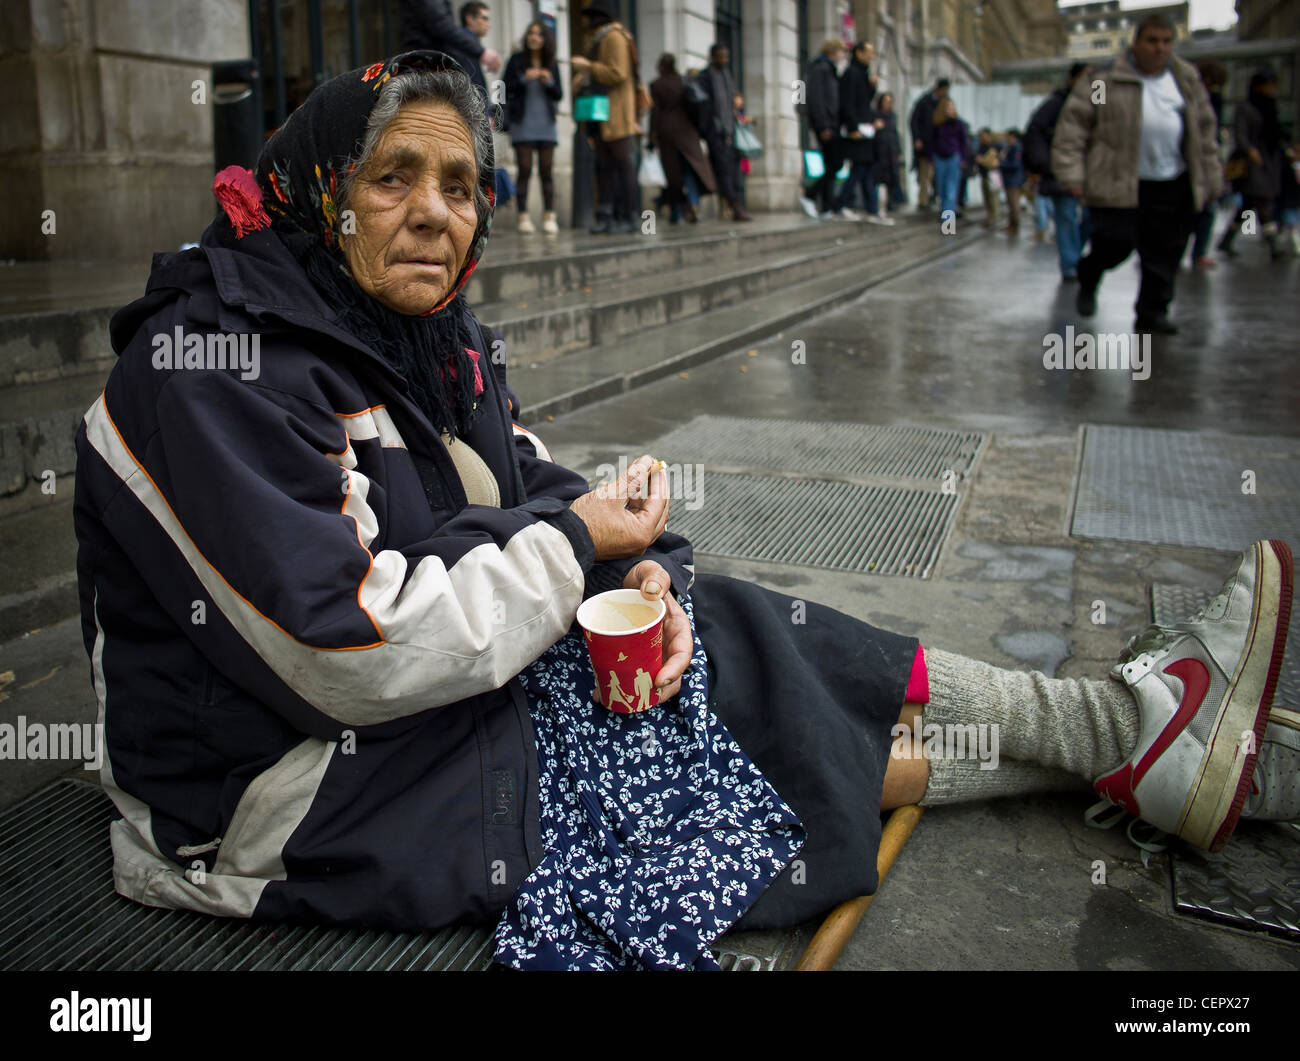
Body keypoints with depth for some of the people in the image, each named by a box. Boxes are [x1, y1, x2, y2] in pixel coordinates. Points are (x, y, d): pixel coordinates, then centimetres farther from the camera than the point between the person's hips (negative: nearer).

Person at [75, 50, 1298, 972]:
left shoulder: (426, 341, 3)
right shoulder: (221, 365, -23)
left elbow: (531, 496, 7)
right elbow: (359, 654, -30)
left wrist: (636, 572, -15)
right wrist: (574, 543, -20)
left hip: (451, 694, 8)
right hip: (294, 790, -7)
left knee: (697, 631, -7)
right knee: (731, 684, -12)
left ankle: (1125, 728, 1)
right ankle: (1128, 735, 1)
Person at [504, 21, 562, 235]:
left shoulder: (552, 64, 10)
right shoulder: (516, 60, 3)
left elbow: (559, 95, 9)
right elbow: (505, 88, -1)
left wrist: (549, 82, -10)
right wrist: (524, 79, -15)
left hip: (545, 123, 2)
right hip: (522, 124, -2)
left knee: (546, 171, 1)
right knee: (525, 171, -5)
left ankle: (549, 217, 3)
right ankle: (523, 217, -4)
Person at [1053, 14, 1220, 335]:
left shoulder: (1187, 80, 13)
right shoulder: (1106, 80, -3)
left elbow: (1205, 130, 18)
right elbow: (1073, 124, -5)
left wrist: (1210, 177, 15)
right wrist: (1072, 174, -13)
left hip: (1173, 186, 5)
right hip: (1119, 184, -5)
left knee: (1164, 253, 3)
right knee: (1116, 243, -10)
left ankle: (1152, 312, 15)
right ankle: (1088, 280, 22)